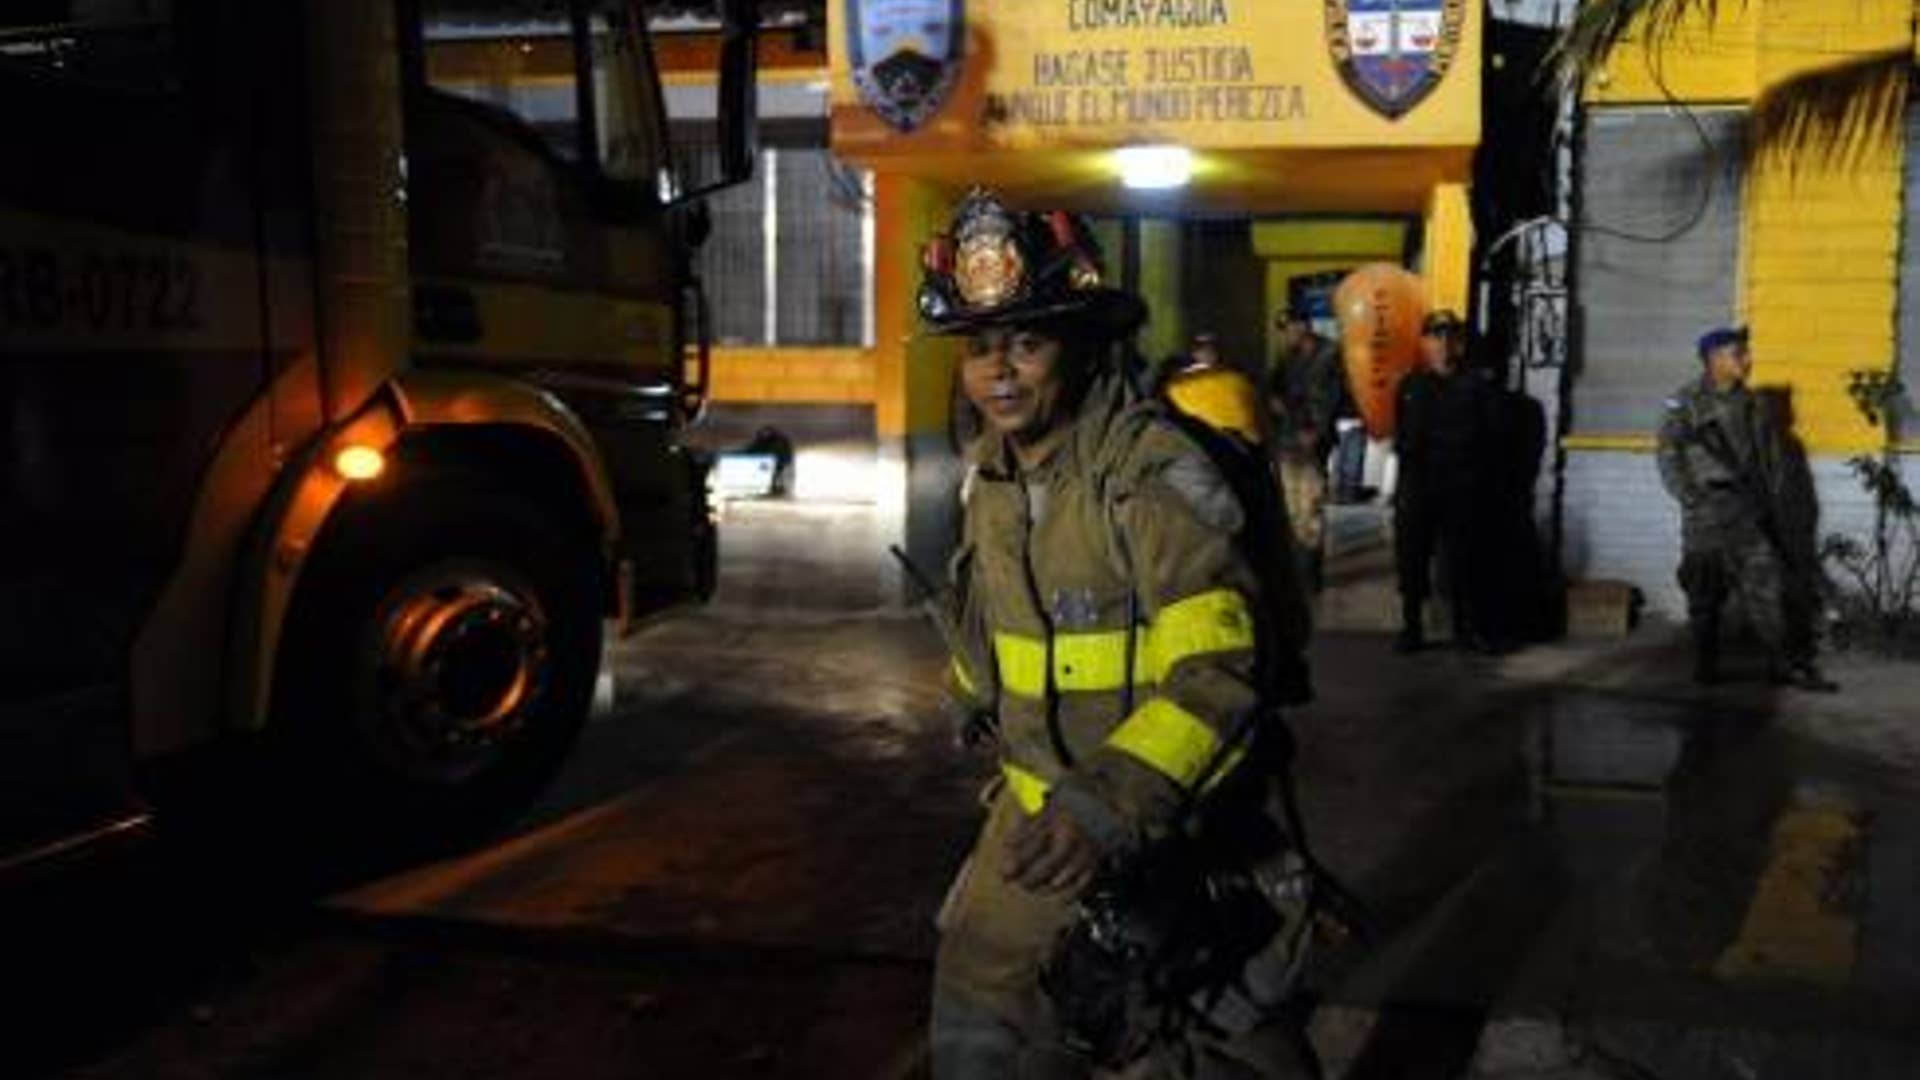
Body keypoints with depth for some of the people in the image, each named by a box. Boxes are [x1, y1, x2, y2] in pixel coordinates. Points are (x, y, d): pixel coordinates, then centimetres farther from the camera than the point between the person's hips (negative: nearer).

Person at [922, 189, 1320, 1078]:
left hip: (1176, 825, -6)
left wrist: (1117, 802, -43)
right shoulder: (990, 474, 0)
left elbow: (1216, 676, -32)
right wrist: (978, 707, 32)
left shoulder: (1156, 475, -24)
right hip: (1042, 815, 6)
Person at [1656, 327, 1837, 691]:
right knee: (1705, 592, 5)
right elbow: (1669, 455, -6)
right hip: (1707, 511, -4)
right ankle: (1705, 665, 16)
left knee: (1765, 585, -1)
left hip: (1749, 509, 4)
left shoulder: (1750, 403, 11)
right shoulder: (1686, 402, -3)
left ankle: (1787, 663, 0)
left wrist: (1769, 494, 11)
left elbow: (1772, 449, 19)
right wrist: (1689, 499, -10)